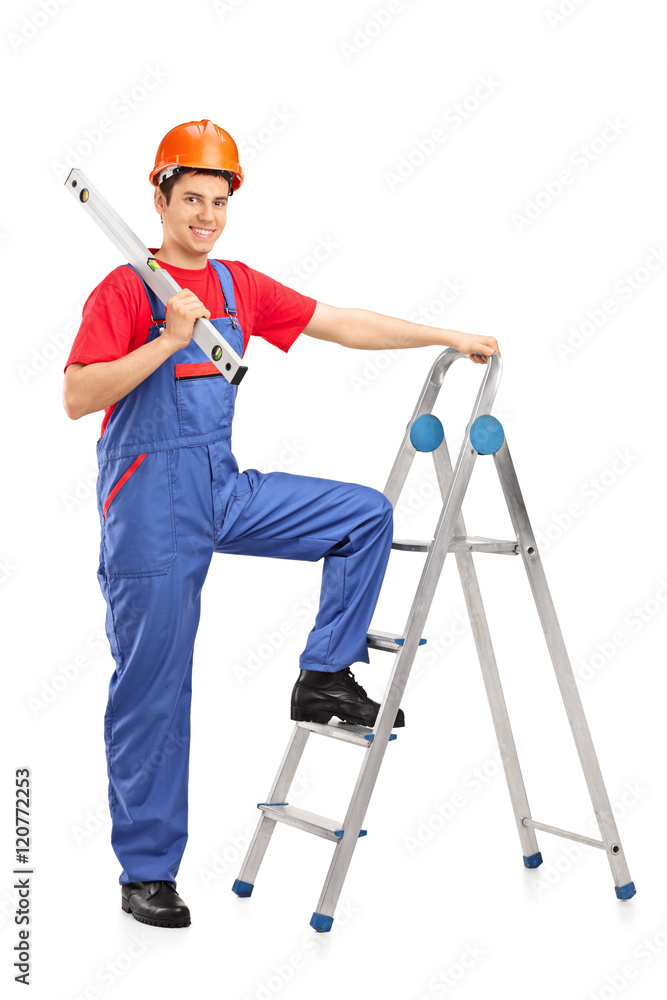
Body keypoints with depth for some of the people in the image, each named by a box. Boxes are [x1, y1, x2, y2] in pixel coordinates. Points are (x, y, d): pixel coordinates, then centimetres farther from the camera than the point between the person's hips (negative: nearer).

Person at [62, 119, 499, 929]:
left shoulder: (240, 286, 9)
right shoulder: (125, 290, -8)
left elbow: (344, 325, 12)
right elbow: (77, 398, -16)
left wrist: (450, 337, 11)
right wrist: (168, 340, -23)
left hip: (226, 488, 6)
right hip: (149, 500, -6)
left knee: (366, 514, 1)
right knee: (152, 689, -1)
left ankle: (323, 677, 10)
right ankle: (146, 872, 12)